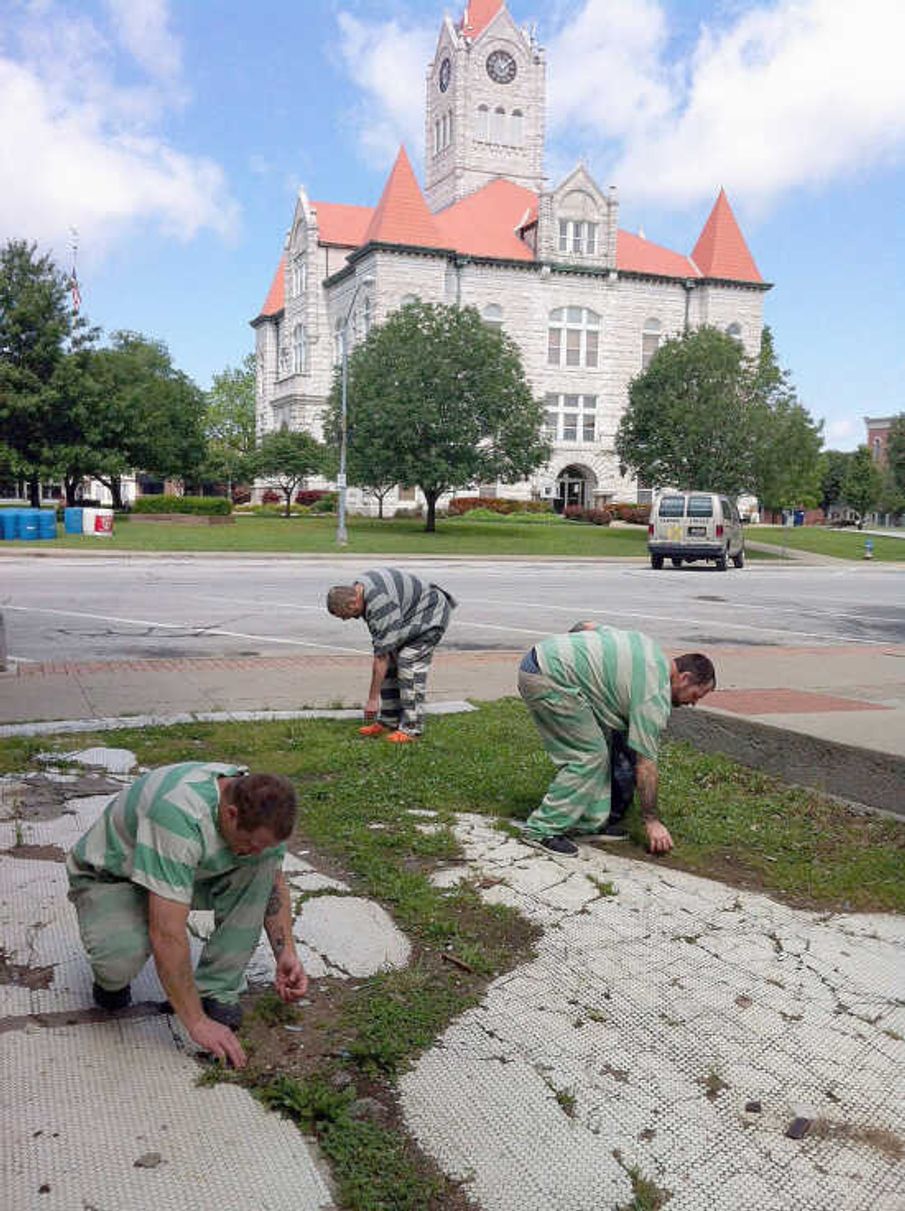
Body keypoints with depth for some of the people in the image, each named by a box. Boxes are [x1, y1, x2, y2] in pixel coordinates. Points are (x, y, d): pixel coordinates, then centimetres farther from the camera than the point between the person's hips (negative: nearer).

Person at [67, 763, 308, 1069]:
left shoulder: (258, 807, -18)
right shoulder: (180, 813, -41)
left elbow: (273, 881, 3)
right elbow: (167, 933, -40)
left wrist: (286, 953, -7)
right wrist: (197, 1022, -35)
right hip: (108, 875, -6)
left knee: (263, 865, -20)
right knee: (121, 957, -37)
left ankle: (217, 989, -8)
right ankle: (112, 976, 1)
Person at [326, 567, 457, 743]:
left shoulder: (380, 603, -35)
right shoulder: (359, 587, -6)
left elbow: (381, 655, -33)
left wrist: (372, 699, -28)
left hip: (430, 613, -10)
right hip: (409, 616, 10)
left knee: (409, 663, -19)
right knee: (392, 662, 3)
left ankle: (411, 729, -14)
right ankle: (388, 723, 7)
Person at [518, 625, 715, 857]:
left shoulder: (650, 649, 16)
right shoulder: (655, 696, -8)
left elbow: (587, 627, 21)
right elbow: (645, 762, -5)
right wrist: (652, 821, 2)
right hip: (547, 678, -10)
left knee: (595, 751, 13)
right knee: (589, 756, -7)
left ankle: (590, 823, 19)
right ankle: (543, 829, -4)